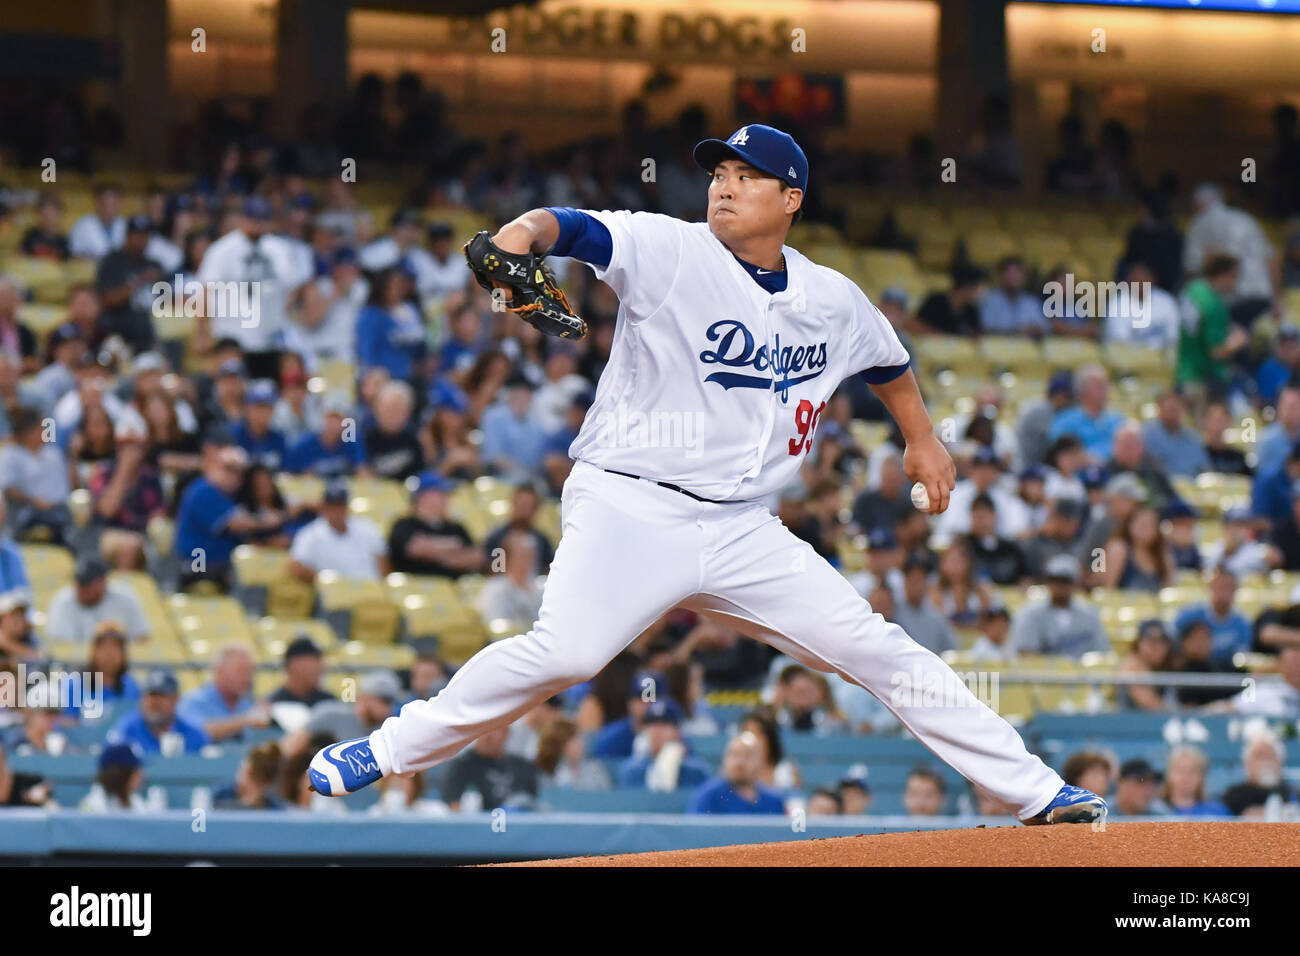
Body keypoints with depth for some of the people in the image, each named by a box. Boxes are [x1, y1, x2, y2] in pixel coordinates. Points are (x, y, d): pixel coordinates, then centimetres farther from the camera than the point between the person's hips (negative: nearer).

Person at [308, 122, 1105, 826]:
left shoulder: (835, 302, 8)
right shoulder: (669, 252, -6)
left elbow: (889, 361, 31)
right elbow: (573, 228, -24)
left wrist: (923, 440, 35)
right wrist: (524, 233, -45)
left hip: (742, 529, 4)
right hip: (630, 508, -4)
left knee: (878, 649, -1)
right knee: (567, 650, -28)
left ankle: (1034, 790, 7)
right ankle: (391, 750, -14)